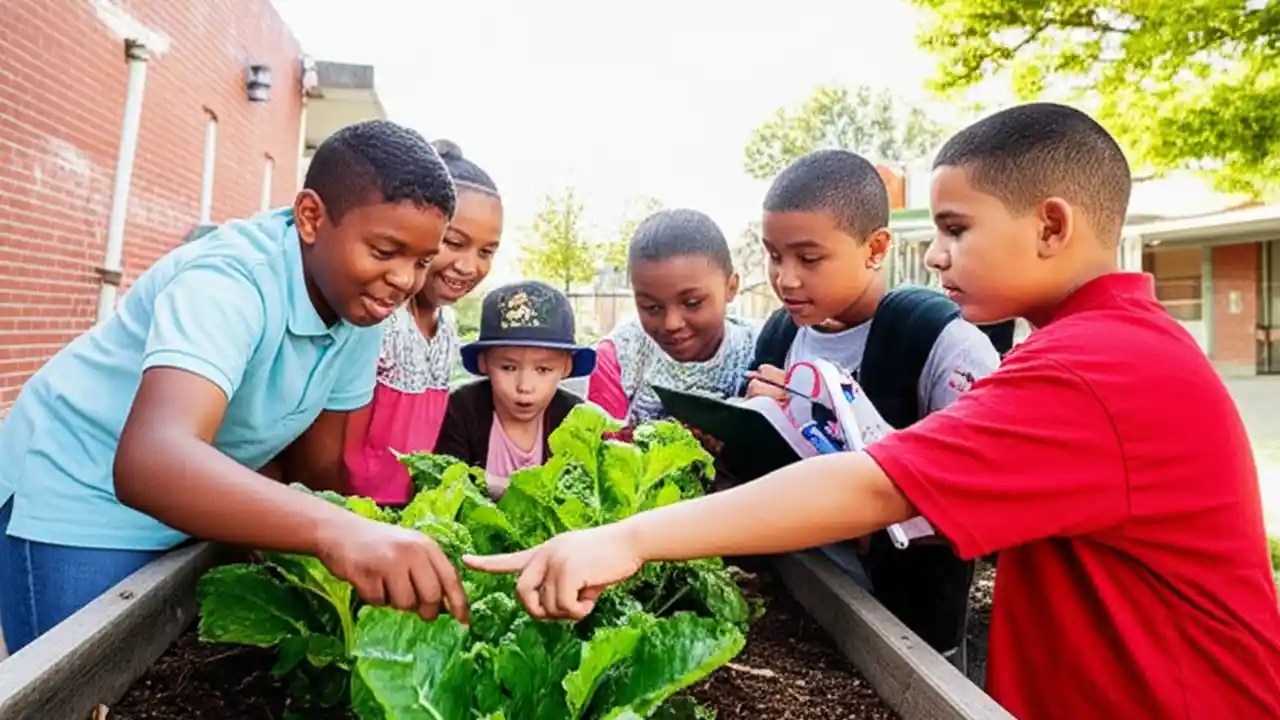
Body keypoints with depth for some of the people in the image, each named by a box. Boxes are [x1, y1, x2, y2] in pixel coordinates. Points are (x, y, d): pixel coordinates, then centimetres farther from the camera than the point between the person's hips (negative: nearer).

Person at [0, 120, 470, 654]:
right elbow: (150, 461, -47)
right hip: (77, 499, -6)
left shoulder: (361, 307, -10)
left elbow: (320, 462, -4)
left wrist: (373, 545, -15)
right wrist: (338, 530, -60)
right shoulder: (231, 279, -31)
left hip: (193, 509, 7)